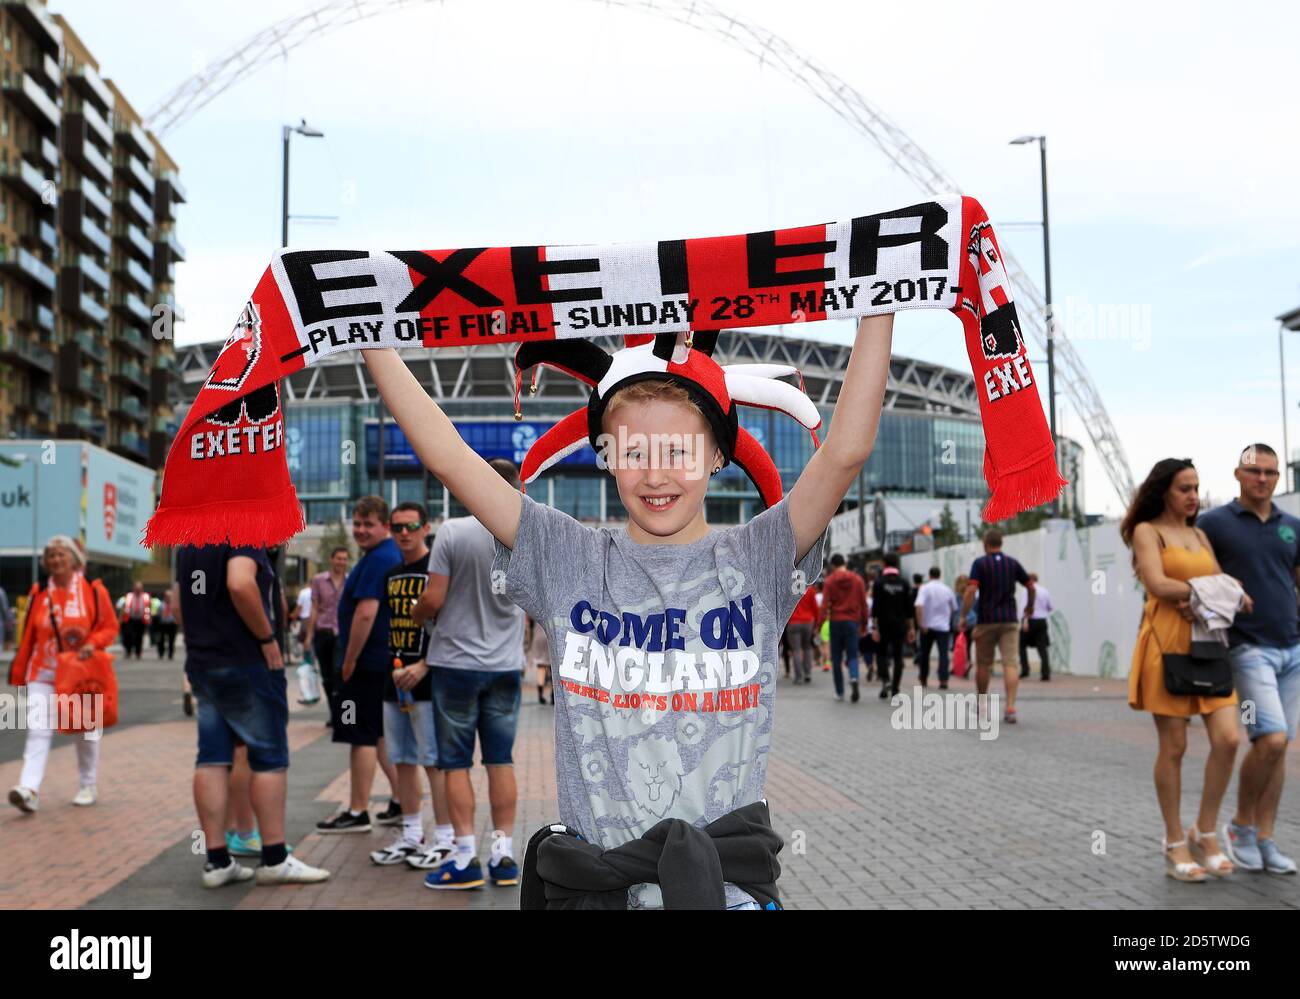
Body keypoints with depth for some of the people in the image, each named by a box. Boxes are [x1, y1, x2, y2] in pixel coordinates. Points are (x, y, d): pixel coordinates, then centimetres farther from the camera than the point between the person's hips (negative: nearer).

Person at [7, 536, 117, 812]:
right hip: (44, 674, 1)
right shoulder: (39, 593, 2)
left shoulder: (94, 590, -4)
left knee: (86, 731, 10)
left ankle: (89, 787, 25)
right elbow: (27, 636, 7)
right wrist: (18, 674, 8)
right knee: (38, 730, -10)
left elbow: (110, 627, -1)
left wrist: (92, 643, -20)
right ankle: (29, 790, -17)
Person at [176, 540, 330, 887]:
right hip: (245, 661, -8)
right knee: (269, 758, 0)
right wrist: (267, 637, -19)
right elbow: (241, 585, -29)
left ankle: (216, 861, 9)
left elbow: (180, 605, 20)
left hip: (201, 663, 8)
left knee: (212, 758, 7)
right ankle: (274, 860, 5)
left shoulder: (188, 543, 14)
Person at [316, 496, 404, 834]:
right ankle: (402, 802, 21)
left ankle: (357, 812, 4)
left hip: (368, 663, -10)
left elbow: (365, 613, -24)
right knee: (381, 734, 17)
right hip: (387, 661, 10)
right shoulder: (394, 556, 15)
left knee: (362, 736, -3)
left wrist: (349, 660, -16)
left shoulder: (377, 560, -17)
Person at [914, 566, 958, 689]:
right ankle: (943, 681, -15)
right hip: (944, 627, 1)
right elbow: (954, 609, 15)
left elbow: (919, 606, -19)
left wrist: (920, 624, -17)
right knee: (943, 653, -3)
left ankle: (924, 680, 22)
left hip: (927, 626, -1)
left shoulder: (925, 588, -6)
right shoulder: (947, 590, 5)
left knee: (924, 653, 13)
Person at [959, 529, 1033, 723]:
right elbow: (1031, 586, 10)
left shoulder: (980, 563, -4)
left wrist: (963, 616, -9)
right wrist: (1030, 606, 29)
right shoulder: (1013, 563, 6)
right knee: (1011, 663, -5)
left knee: (983, 664, 12)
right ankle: (1010, 707, -18)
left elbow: (971, 590, -15)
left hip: (986, 621, -2)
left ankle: (981, 704, 24)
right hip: (1010, 620, 2)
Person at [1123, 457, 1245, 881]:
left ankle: (1205, 832, 10)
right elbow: (1158, 584, -13)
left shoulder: (1200, 535, 20)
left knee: (1227, 739, -6)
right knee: (1173, 747, -2)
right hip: (1167, 643, -6)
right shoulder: (1147, 531, 2)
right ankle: (1175, 843, 9)